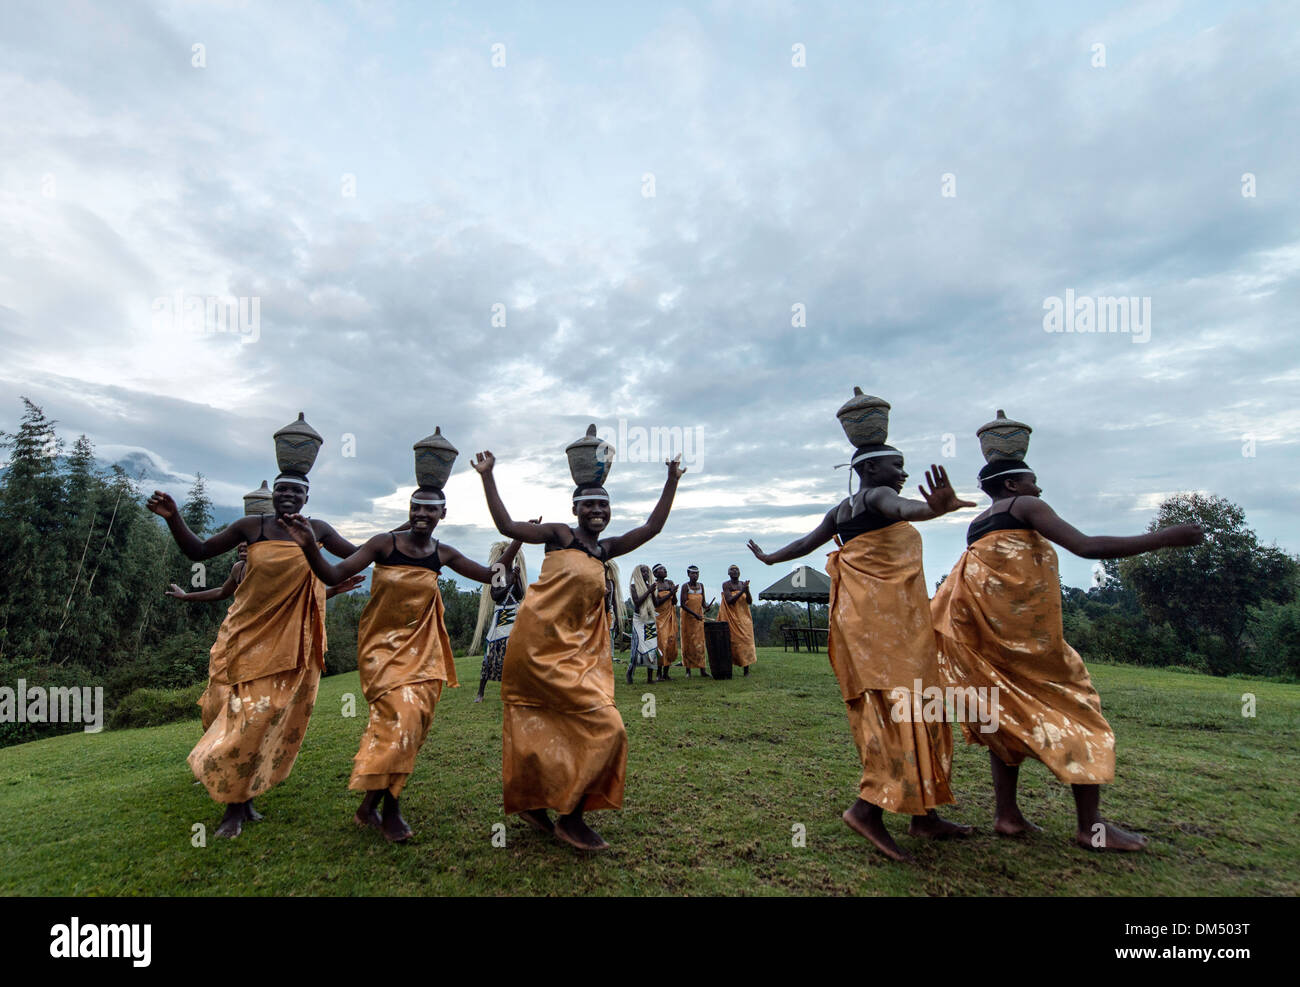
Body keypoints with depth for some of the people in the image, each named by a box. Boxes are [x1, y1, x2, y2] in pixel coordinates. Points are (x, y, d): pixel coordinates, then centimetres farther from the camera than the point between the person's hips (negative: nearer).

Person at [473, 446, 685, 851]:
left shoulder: (606, 550, 14)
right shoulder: (559, 535, -1)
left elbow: (652, 527, 13)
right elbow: (507, 526, -6)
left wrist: (672, 482, 12)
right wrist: (487, 476, -8)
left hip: (578, 648, 6)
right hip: (540, 643, -6)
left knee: (550, 730, 15)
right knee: (602, 726, -7)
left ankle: (533, 804, 33)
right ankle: (571, 819, 7)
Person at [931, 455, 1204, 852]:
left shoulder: (976, 525, 23)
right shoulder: (1024, 506, 0)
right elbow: (1087, 547, -11)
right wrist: (1165, 538, -6)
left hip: (978, 626, 8)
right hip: (1019, 623, -7)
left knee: (1008, 713, 15)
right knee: (1073, 704, 3)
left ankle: (1006, 813, 13)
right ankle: (1090, 825, 4)